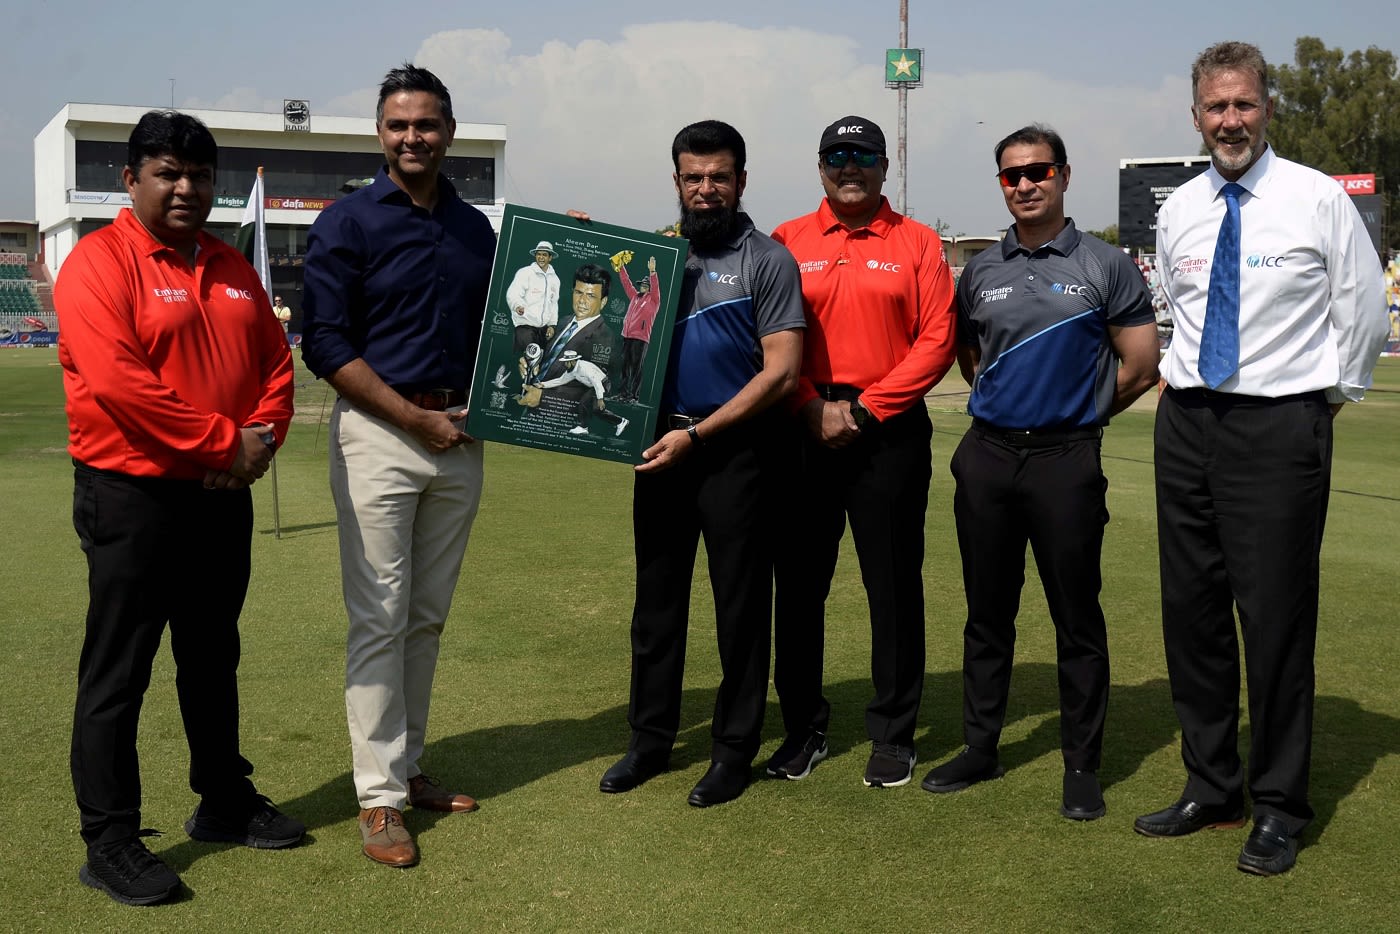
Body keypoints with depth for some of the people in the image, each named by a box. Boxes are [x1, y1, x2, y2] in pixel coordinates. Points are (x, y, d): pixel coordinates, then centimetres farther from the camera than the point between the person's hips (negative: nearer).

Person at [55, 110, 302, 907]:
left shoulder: (231, 267, 13)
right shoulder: (100, 263, -10)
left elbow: (275, 359, 12)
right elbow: (117, 382, -22)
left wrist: (263, 436, -7)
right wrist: (223, 442, -20)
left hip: (223, 495, 7)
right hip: (133, 496, -7)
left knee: (214, 658, 18)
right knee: (118, 674, 1)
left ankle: (226, 802, 32)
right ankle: (110, 841, 10)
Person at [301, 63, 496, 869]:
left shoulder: (477, 229, 12)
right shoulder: (348, 223, -3)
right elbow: (326, 345, -9)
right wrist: (416, 418, -13)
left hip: (459, 437, 5)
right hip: (379, 433, -5)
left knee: (429, 618, 12)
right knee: (380, 618, -4)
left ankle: (408, 767, 24)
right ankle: (380, 796, 4)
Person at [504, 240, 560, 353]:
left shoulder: (554, 278, 15)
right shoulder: (525, 272, -3)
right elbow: (513, 294, -15)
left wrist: (552, 325, 12)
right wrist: (518, 306, -36)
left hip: (544, 327, 5)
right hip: (525, 324, -5)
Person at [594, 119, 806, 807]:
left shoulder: (767, 260, -3)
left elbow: (780, 372, -10)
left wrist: (696, 436, -14)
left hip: (736, 450, -5)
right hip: (662, 447, 5)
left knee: (740, 604, 4)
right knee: (657, 598, 11)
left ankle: (734, 750, 16)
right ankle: (650, 739, 23)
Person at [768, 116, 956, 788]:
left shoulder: (917, 244, 5)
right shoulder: (786, 243, 8)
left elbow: (936, 340, -3)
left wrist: (865, 408, -9)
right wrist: (813, 409, -9)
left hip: (890, 430, -1)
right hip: (805, 429, 2)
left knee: (893, 584, 4)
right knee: (800, 581, 6)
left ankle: (892, 736, 16)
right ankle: (803, 729, 19)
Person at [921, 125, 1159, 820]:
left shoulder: (1105, 266, 0)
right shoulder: (980, 271, 11)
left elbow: (1140, 367, 1)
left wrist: (1076, 414, 7)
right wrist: (1010, 404, 13)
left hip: (1066, 459, -4)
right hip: (986, 455, 4)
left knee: (1076, 617, 2)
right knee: (987, 612, 11)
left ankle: (1082, 767, 13)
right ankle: (979, 750, 23)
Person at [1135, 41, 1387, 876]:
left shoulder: (1319, 199, -5)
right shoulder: (1178, 212, 9)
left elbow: (1365, 307, 2)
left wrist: (1335, 392, 6)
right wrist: (1191, 377, 15)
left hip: (1280, 426, -5)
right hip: (1188, 422, 5)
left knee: (1277, 616, -2)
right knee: (1191, 610, 9)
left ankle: (1280, 807, 14)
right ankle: (1211, 787, 25)